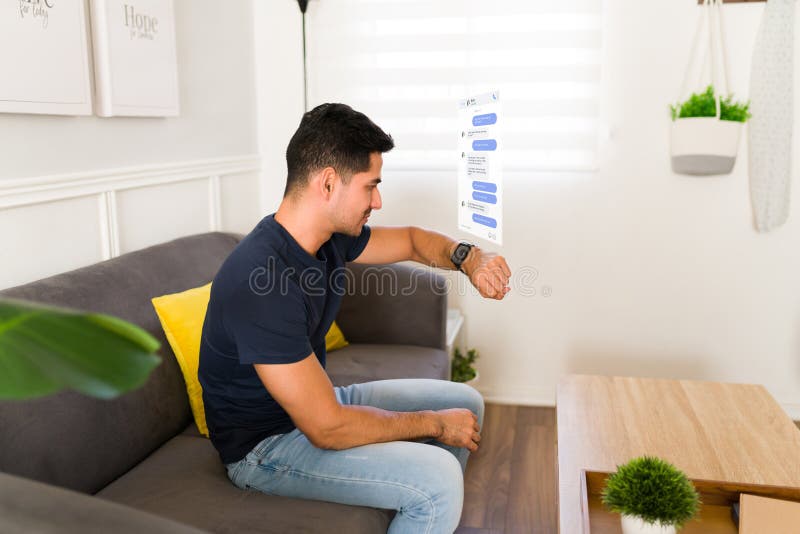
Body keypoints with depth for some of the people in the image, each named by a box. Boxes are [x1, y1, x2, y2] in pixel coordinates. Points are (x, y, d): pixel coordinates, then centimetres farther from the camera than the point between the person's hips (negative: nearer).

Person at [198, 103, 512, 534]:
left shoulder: (330, 237, -5)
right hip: (265, 445, -9)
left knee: (465, 403, 12)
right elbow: (327, 429, -30)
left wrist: (468, 258, -10)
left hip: (319, 399, 9)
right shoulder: (260, 279, -32)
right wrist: (434, 424, -16)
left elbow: (412, 240, 12)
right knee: (436, 478, -25)